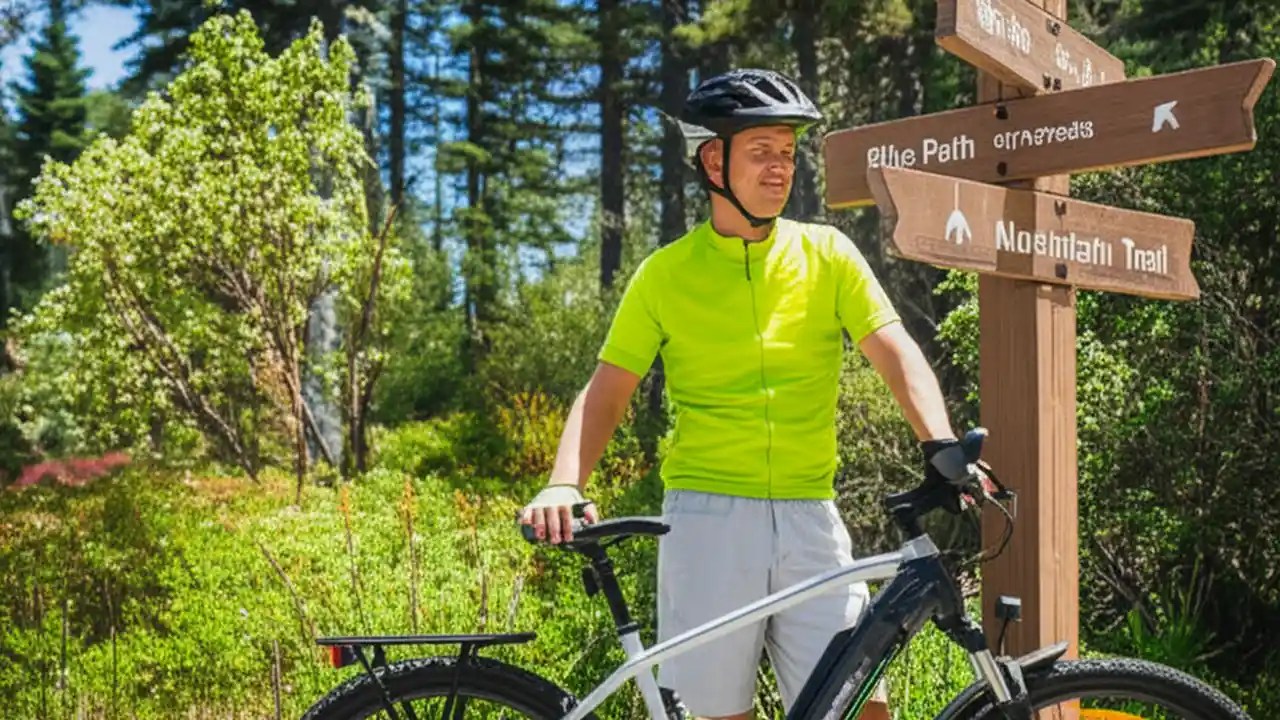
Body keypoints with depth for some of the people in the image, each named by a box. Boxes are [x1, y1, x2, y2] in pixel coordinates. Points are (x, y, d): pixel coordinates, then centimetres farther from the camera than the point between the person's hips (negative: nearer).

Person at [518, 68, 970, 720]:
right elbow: (605, 394, 3)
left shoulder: (827, 255, 7)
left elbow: (897, 355, -1)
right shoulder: (665, 274, 4)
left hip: (809, 519, 2)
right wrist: (564, 485, -13)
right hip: (707, 518, -1)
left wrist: (941, 445, -19)